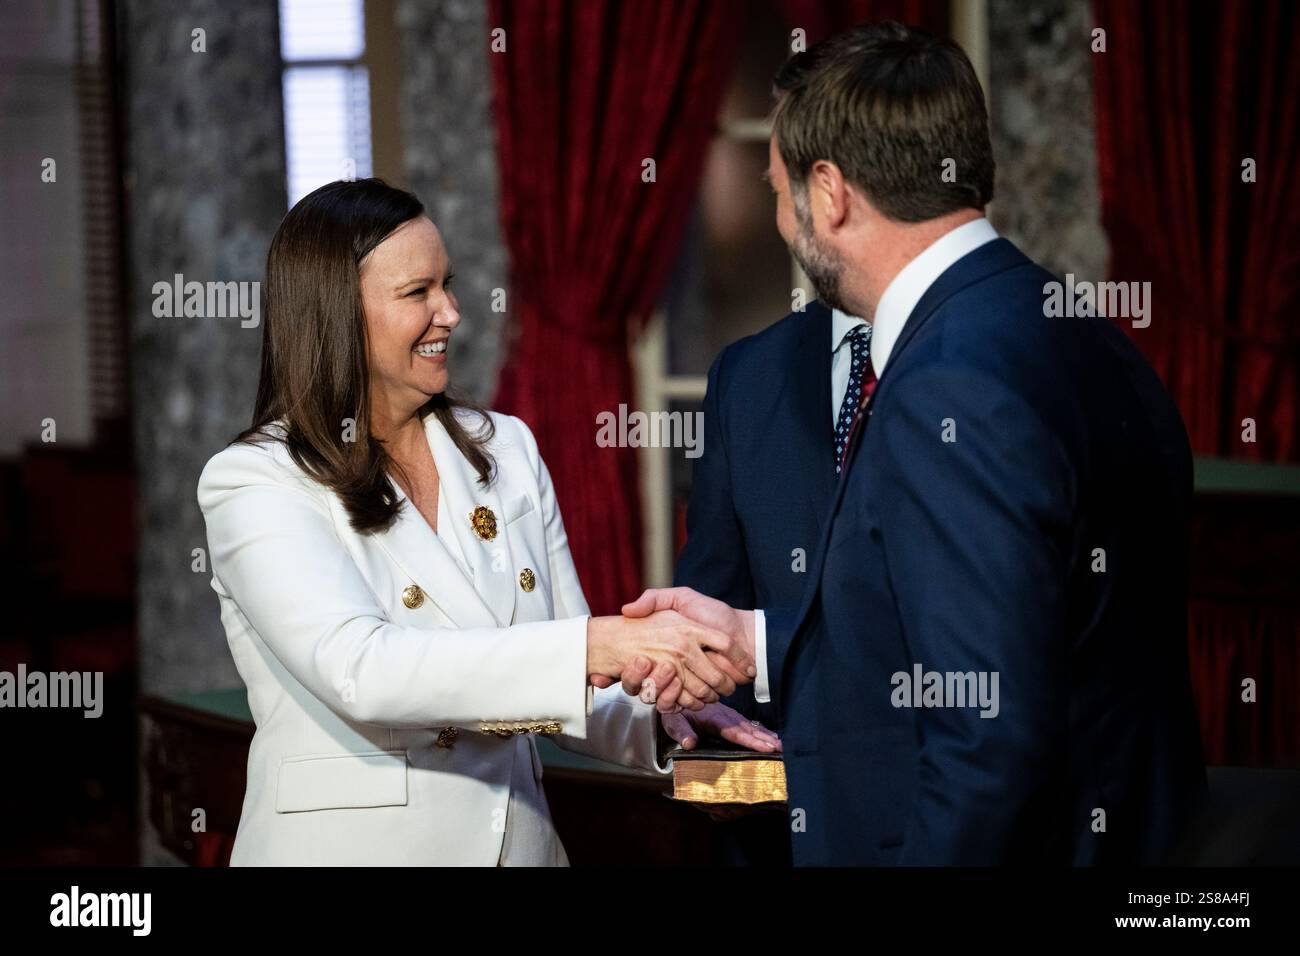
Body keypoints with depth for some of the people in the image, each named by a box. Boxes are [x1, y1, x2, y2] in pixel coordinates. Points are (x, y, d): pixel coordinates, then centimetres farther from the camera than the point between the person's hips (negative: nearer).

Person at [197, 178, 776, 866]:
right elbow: (358, 668, -26)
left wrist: (659, 714, -13)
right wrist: (599, 646, -33)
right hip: (349, 847, -5)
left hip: (521, 840, 5)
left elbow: (563, 684, 9)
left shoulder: (505, 449, 7)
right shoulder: (253, 484, -10)